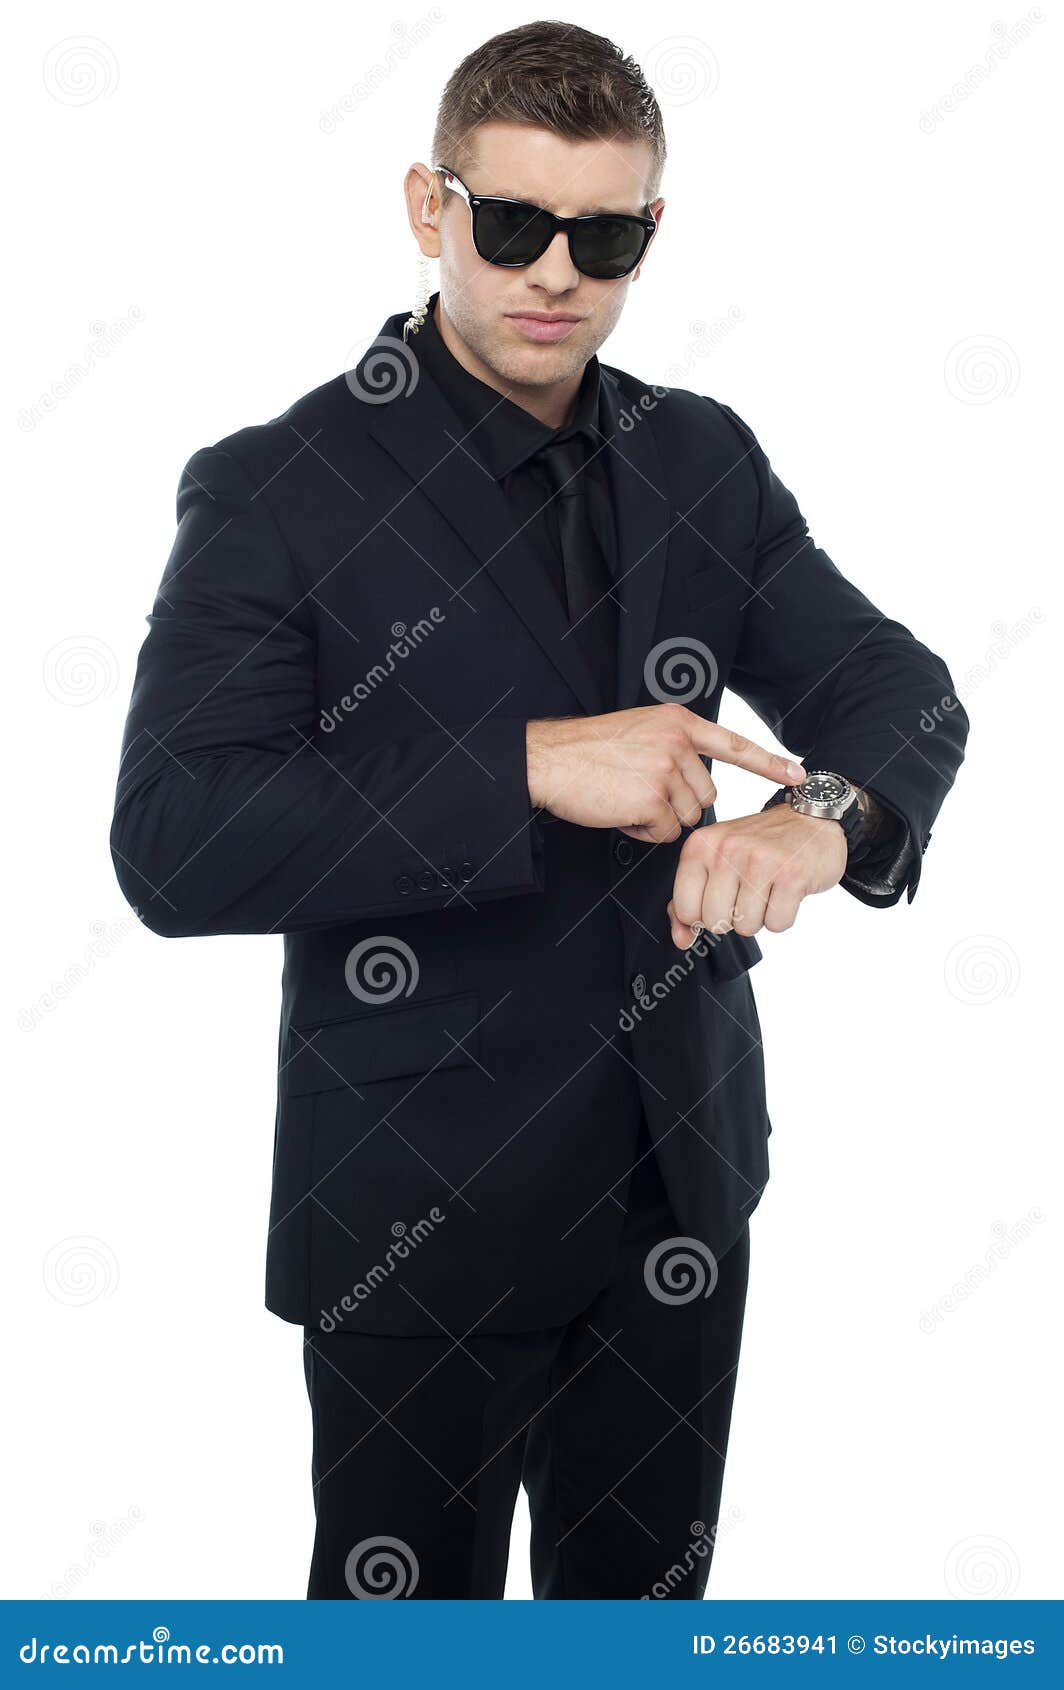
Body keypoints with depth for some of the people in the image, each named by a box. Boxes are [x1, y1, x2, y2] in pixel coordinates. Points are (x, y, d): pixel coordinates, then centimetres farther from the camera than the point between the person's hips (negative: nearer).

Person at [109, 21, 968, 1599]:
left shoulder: (704, 461, 5)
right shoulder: (274, 493, -12)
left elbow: (898, 684, -1)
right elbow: (174, 847, -22)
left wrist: (823, 810, -25)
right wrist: (531, 768, -29)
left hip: (683, 1189, 5)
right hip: (418, 1217, -5)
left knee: (647, 1607, 21)